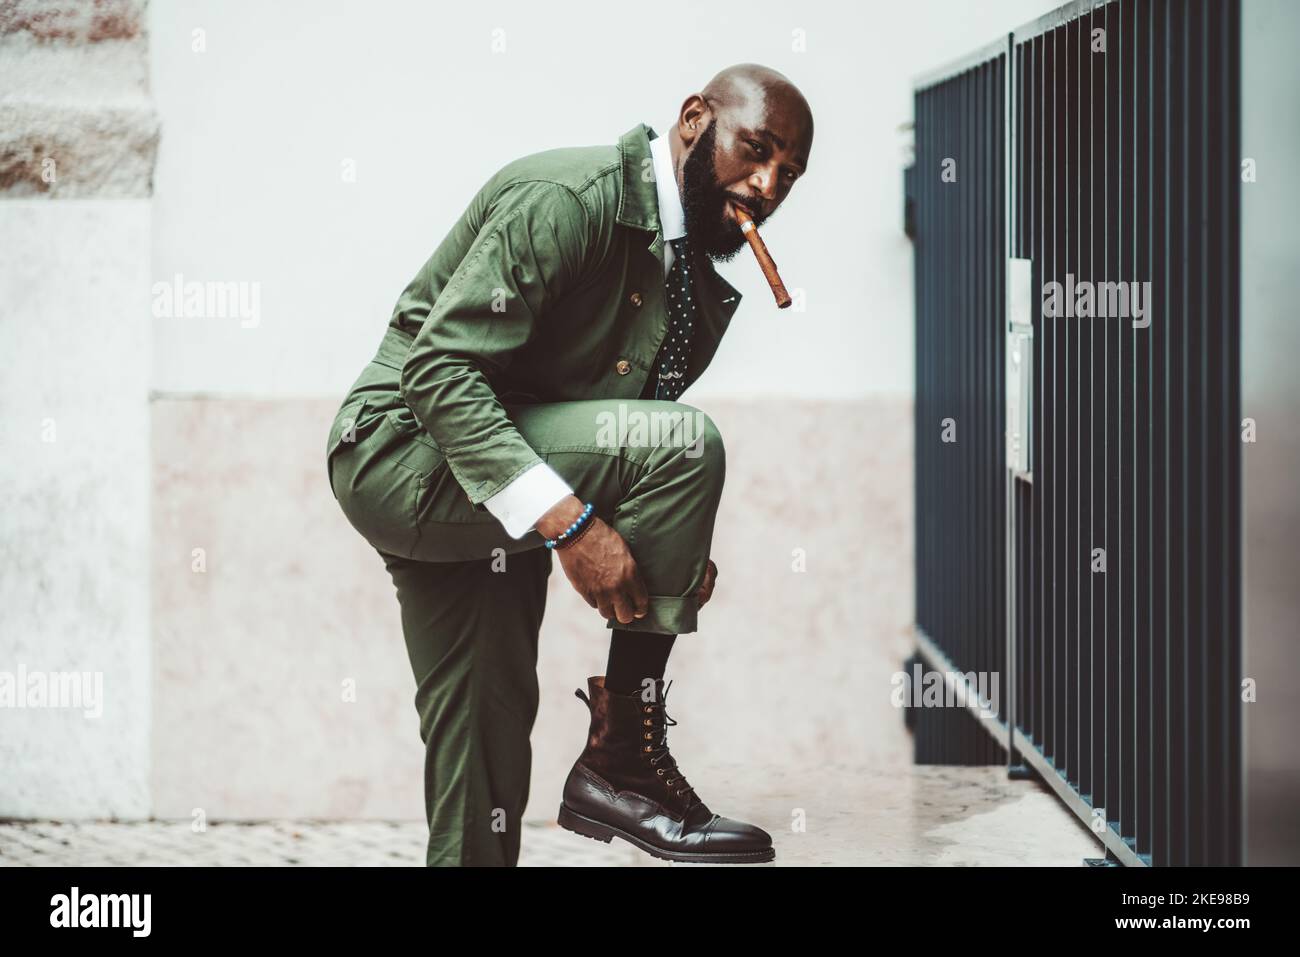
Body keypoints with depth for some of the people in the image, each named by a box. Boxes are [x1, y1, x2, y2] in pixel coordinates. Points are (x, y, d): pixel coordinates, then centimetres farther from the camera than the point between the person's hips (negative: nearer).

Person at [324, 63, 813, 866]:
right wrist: (567, 521, -32)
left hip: (502, 496, 9)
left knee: (485, 748, 9)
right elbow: (440, 369, -26)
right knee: (685, 444, -24)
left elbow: (629, 447, 16)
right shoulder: (566, 198, -18)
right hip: (407, 447, -9)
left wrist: (677, 550, -5)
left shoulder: (701, 289, 10)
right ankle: (622, 762, -17)